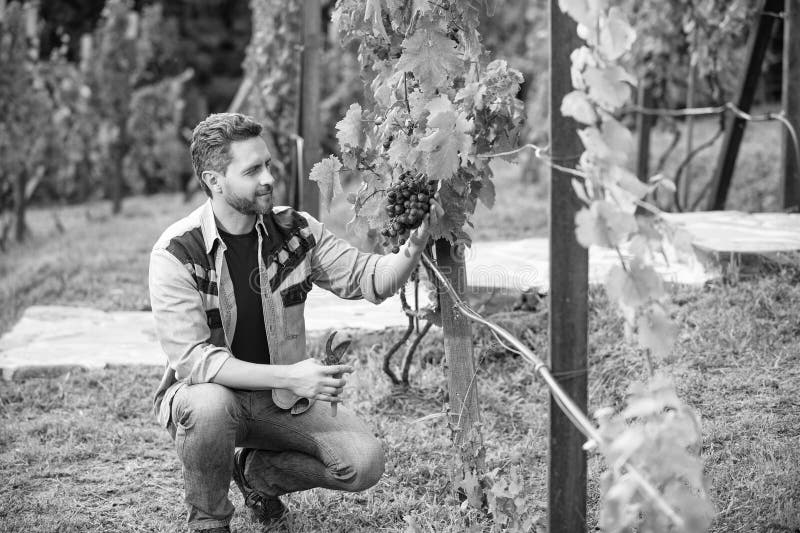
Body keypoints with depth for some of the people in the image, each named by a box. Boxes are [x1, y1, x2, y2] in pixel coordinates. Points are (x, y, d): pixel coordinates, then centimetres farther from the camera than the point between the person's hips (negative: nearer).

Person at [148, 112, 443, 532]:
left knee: (365, 461, -14)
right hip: (204, 390, -4)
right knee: (210, 404, -39)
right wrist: (290, 376, -36)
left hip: (282, 399, 4)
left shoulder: (295, 231, -5)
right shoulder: (176, 253, -20)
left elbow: (367, 277, -5)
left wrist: (413, 248, -28)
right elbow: (192, 359, -27)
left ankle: (257, 470, 14)